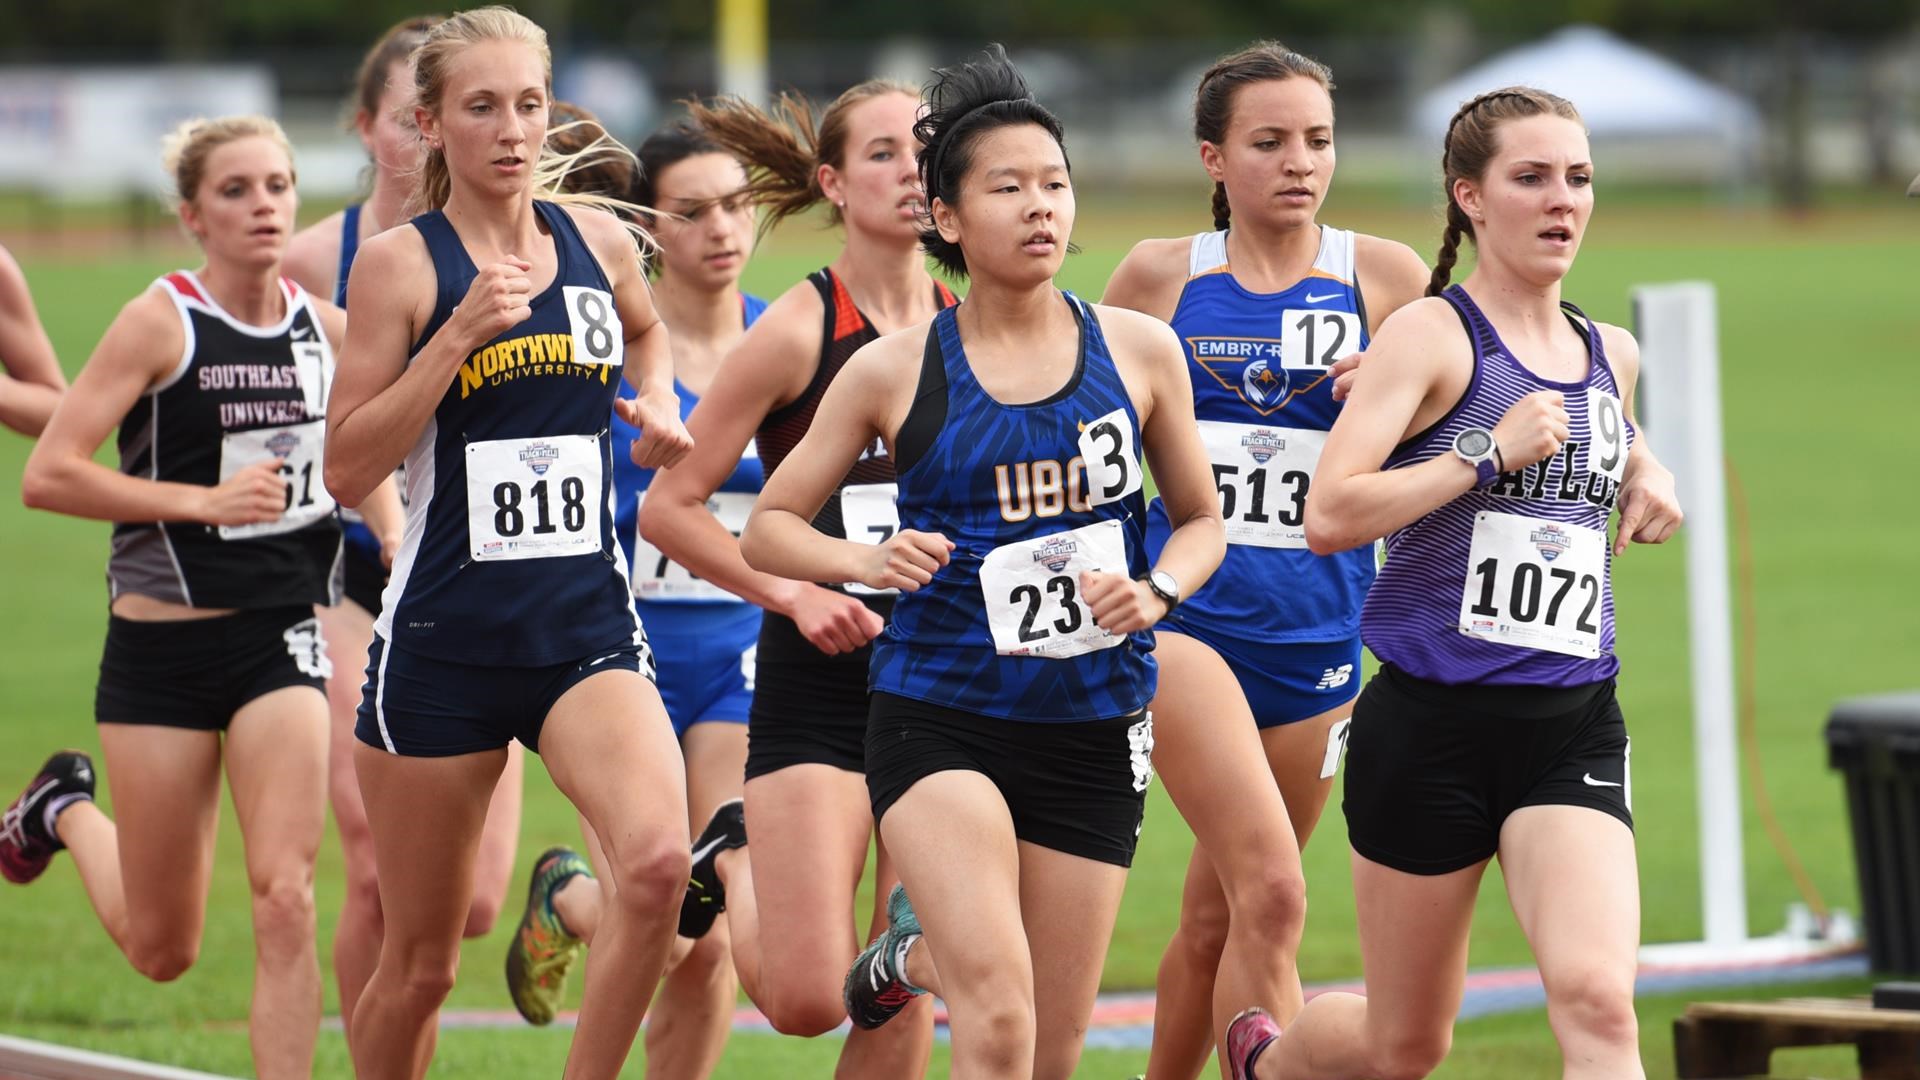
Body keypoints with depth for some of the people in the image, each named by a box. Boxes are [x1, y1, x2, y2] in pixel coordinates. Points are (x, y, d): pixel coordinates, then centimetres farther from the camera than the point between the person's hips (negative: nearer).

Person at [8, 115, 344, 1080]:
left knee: (285, 894, -17)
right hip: (163, 643, -3)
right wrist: (201, 501, -19)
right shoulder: (161, 323, -11)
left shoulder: (325, 328, 4)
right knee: (162, 949, 9)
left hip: (282, 637, 3)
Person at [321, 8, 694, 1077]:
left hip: (588, 621, 3)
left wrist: (661, 405, 9)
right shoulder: (401, 263, -6)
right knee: (420, 964, 7)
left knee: (659, 859, -26)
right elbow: (348, 470, -11)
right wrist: (460, 334, -18)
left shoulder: (598, 238, 6)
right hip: (445, 634, -2)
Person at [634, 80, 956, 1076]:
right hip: (818, 686, -4)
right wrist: (793, 593, -14)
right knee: (808, 999, -9)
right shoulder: (798, 331, -7)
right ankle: (737, 864, 23)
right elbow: (668, 507, -5)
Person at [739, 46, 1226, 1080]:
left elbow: (1201, 520, 15)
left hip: (1093, 726, 3)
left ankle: (915, 952, 40)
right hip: (938, 715, -3)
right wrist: (867, 561, -13)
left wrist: (1155, 593, -7)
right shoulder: (894, 371, -2)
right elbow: (767, 526, 7)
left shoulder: (1139, 351, 3)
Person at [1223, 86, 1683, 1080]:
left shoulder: (1609, 354, 12)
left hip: (1572, 729, 4)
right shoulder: (1430, 334, -6)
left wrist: (1643, 472, 16)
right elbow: (1328, 516, -18)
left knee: (1596, 1000, -20)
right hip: (1431, 724, -4)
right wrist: (1489, 452, -20)